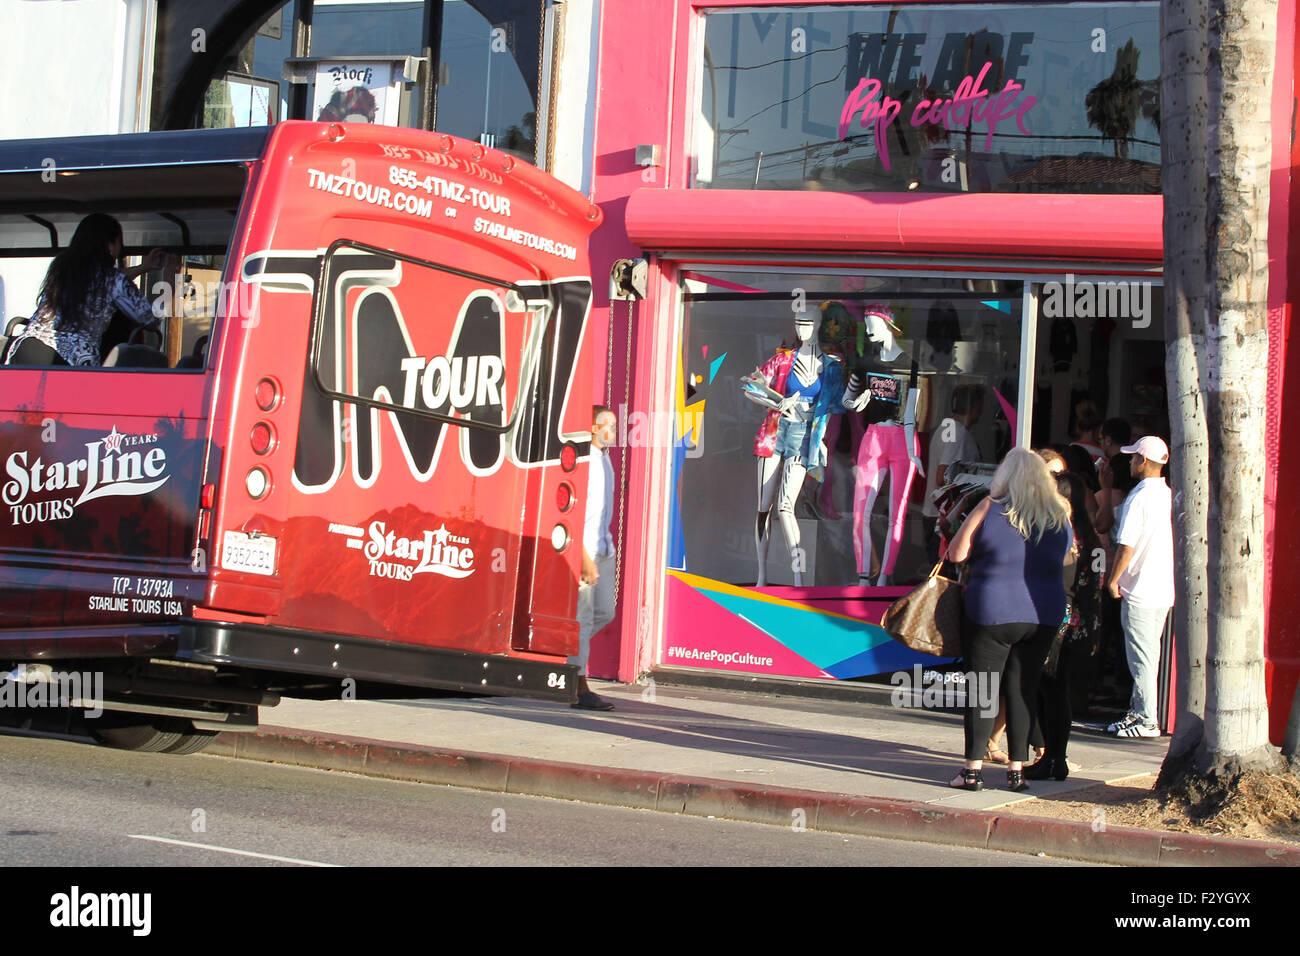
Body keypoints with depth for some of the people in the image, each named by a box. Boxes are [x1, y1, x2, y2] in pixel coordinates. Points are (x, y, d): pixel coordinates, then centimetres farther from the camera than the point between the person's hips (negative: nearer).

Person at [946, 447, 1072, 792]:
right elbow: (1064, 561, 16)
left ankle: (973, 769, 0)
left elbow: (956, 553, -4)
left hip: (993, 612, -3)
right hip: (1044, 614, 3)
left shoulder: (991, 508, -7)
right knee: (1023, 689, 9)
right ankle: (1017, 769, 9)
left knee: (982, 687, 2)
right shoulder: (1060, 515, 4)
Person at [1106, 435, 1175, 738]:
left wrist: (1113, 579, -6)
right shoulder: (1170, 495, 8)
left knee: (1141, 656, -3)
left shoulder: (1139, 496, -15)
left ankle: (1147, 720, -1)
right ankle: (1137, 710, 22)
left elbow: (1127, 545, -18)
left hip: (1140, 591, -8)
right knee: (1149, 653, 15)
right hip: (1165, 588, 8)